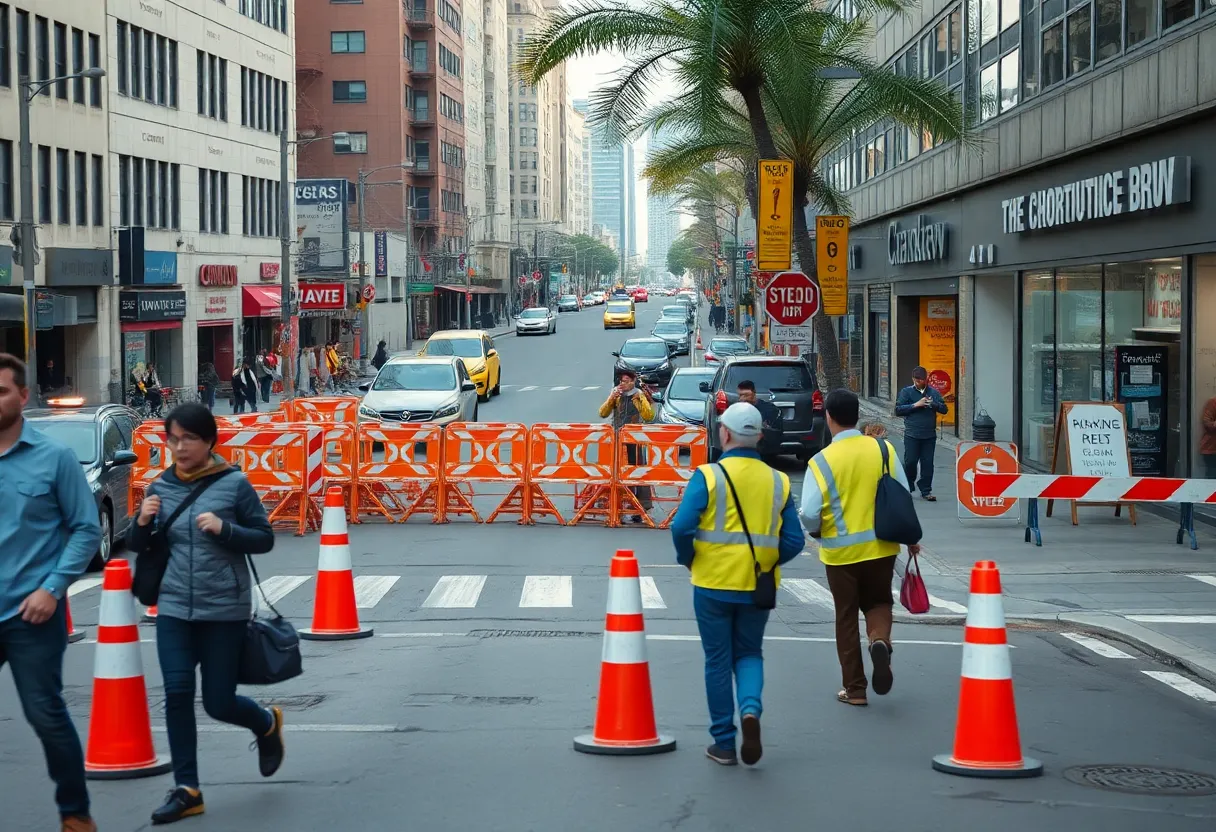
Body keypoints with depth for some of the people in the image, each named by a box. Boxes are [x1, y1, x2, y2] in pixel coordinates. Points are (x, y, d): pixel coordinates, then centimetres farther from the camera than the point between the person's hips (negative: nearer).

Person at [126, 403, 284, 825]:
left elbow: (264, 539, -3)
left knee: (219, 703, 3)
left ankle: (267, 724, 37)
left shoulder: (234, 484, -6)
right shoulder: (160, 488, 4)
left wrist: (224, 528, -19)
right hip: (174, 608, 3)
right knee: (177, 694, -6)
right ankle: (186, 789, 5)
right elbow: (137, 546, 12)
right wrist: (142, 523, -9)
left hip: (225, 609, -3)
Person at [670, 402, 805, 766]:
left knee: (718, 661, 9)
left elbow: (682, 528, -17)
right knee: (749, 653, 18)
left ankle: (724, 742, 12)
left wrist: (688, 559, 2)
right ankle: (750, 708, -10)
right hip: (759, 587, 3)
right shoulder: (777, 481, 2)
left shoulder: (708, 476, -10)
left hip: (713, 585, -3)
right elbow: (794, 541, 0)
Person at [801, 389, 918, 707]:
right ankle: (880, 641, -9)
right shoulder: (883, 449, -5)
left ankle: (854, 689, 17)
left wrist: (818, 530, 5)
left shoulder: (821, 461, -13)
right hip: (881, 547, 2)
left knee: (847, 618, 13)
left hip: (841, 550, -2)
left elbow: (810, 515, -18)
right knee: (878, 602, 23)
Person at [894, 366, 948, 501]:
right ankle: (906, 488, 17)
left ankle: (926, 491, 10)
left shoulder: (933, 392, 10)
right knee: (910, 461, -4)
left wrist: (933, 404, -12)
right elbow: (898, 410, -4)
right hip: (912, 435, -2)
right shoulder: (906, 392, 3)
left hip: (929, 435, 2)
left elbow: (944, 409, 7)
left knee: (927, 463, 2)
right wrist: (915, 405, -13)